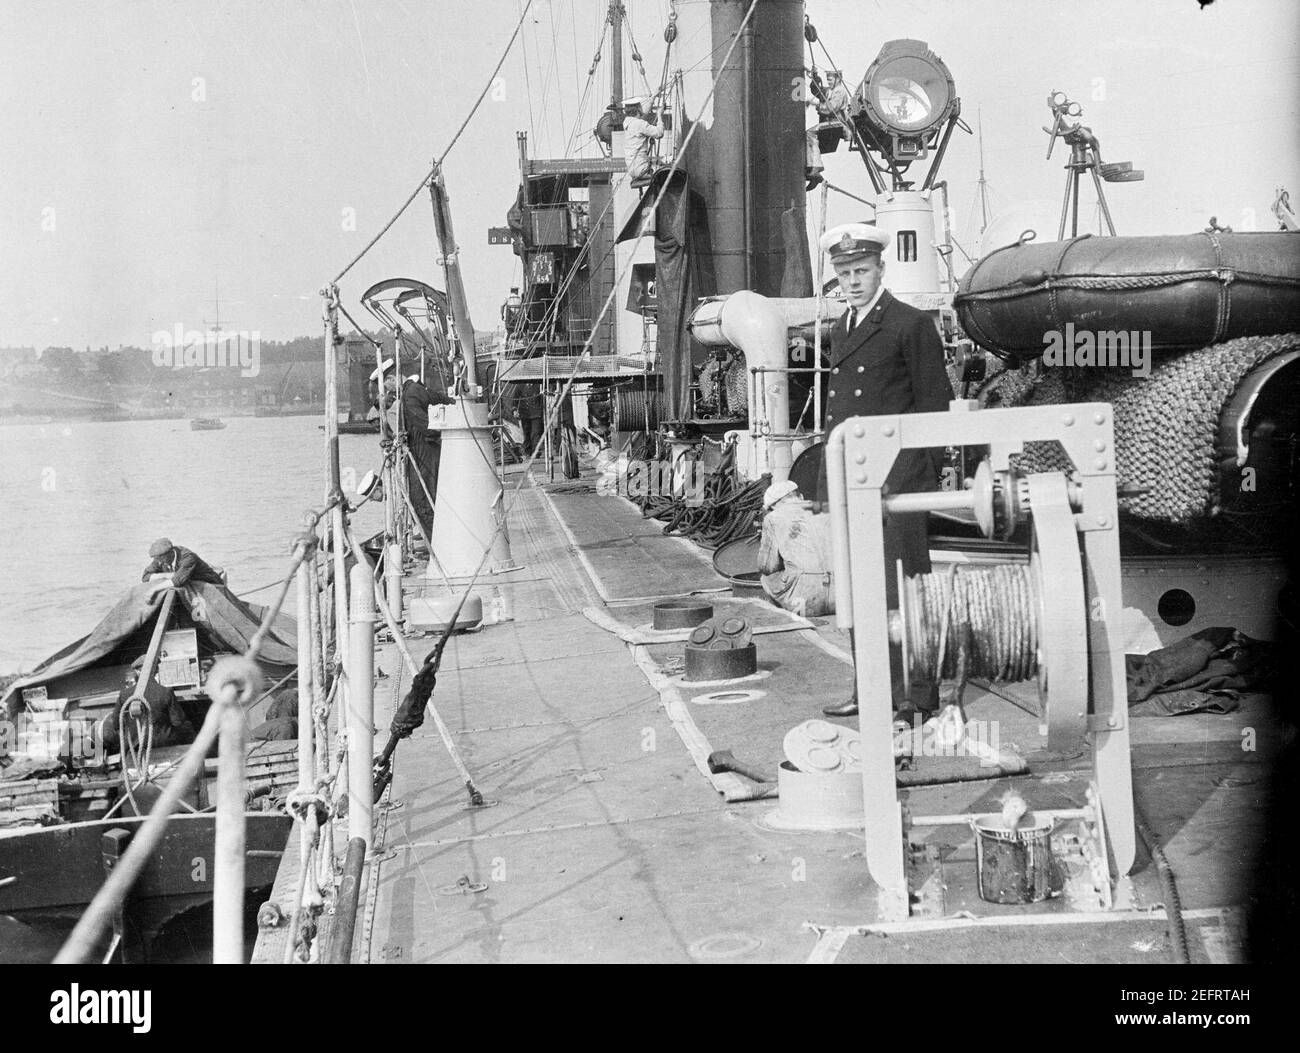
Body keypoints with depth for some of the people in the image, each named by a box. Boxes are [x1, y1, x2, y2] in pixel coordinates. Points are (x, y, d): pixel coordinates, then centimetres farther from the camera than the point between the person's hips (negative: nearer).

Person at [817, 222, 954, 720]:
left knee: (905, 589, -3)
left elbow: (934, 405, -5)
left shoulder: (911, 325, -4)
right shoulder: (841, 330, 18)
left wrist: (925, 474, -9)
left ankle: (918, 697, 4)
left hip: (896, 478, -7)